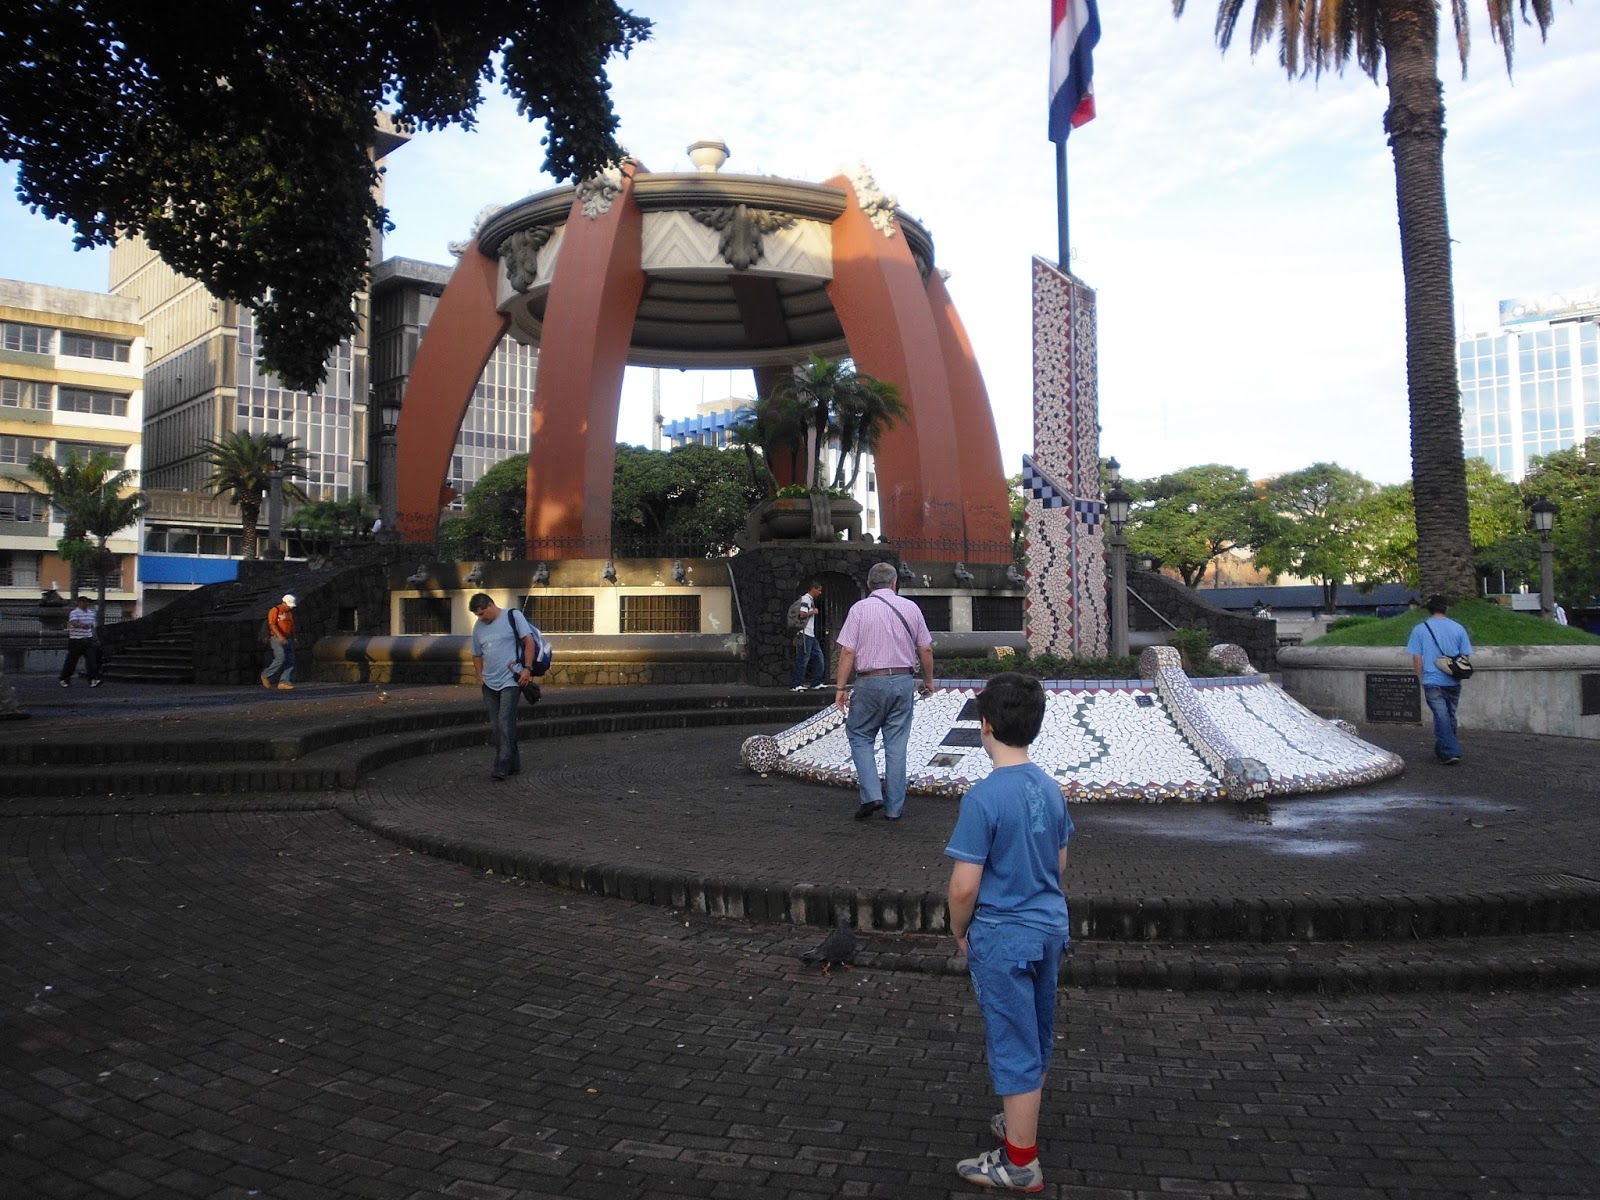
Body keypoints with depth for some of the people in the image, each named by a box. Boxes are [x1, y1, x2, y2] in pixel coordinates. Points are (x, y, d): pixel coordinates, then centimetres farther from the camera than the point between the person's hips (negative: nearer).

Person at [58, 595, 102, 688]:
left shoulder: (91, 613, 12)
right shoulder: (74, 613, -9)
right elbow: (74, 623, -28)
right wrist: (82, 625, -48)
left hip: (88, 640, 5)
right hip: (76, 640, -5)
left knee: (91, 659, -7)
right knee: (71, 660, 4)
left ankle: (93, 680, -11)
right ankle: (64, 680, 21)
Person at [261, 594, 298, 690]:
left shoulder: (290, 612, 16)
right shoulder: (274, 610, -5)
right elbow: (272, 624, -16)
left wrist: (293, 639, 22)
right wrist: (280, 636, -28)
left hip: (288, 639, 7)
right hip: (277, 638, -7)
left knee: (290, 661, -5)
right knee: (281, 659, -18)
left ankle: (284, 682, -7)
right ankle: (266, 675, 1)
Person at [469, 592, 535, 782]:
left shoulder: (512, 616, -4)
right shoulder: (478, 627, 12)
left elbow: (529, 642, -8)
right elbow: (477, 655, 21)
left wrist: (527, 669, -13)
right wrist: (480, 677, 9)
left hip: (510, 680, -7)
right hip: (489, 684, 7)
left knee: (505, 722, -14)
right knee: (495, 726, 9)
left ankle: (502, 766, -13)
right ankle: (513, 764, 18)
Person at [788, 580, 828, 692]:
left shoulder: (810, 600, 20)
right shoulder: (806, 599, -11)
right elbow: (802, 614, -22)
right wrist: (813, 612, -9)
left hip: (811, 635, 10)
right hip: (805, 634, -10)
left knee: (819, 658, 9)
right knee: (802, 660, -7)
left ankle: (817, 682, 13)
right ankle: (795, 685, -3)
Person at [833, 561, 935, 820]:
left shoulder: (860, 608, -3)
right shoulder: (911, 608, 6)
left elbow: (848, 651, -8)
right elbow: (925, 649, 8)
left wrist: (841, 687, -3)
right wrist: (928, 680, 20)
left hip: (870, 682, -3)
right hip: (903, 682, 3)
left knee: (859, 736, 12)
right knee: (897, 745, 8)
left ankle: (871, 795, -1)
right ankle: (894, 807, 11)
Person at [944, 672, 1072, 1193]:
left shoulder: (983, 797, -23)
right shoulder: (1050, 788, -1)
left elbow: (965, 886, -21)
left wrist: (959, 932, -4)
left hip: (1003, 938, -7)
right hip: (1049, 926, 7)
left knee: (1014, 1046, 6)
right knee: (1036, 1038, 22)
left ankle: (1020, 1164, 20)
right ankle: (1023, 1123, 42)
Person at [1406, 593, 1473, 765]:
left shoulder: (1420, 629, -5)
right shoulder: (1458, 628, 1)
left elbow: (1416, 658, -5)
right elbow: (1465, 656, 5)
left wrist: (1421, 678, 6)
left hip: (1432, 682, -3)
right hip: (1453, 682, 3)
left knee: (1441, 717, -3)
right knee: (1450, 715, 17)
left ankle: (1450, 752, -11)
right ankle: (1443, 748, 27)